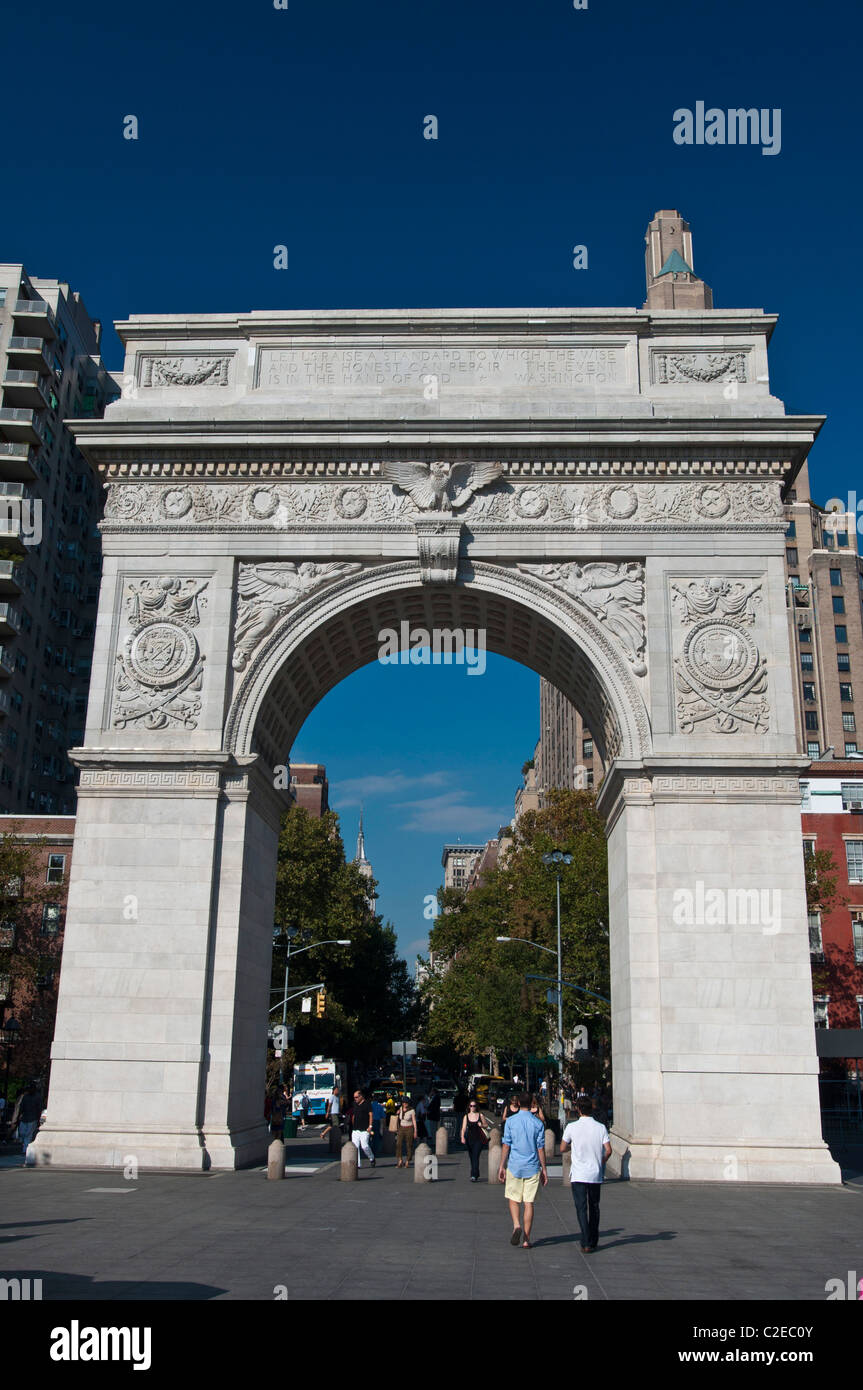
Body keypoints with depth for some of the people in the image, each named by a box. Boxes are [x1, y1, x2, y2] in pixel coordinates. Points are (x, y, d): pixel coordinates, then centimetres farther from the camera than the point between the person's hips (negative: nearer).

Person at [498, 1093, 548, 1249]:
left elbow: (506, 1145, -3)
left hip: (514, 1166, -1)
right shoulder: (538, 1123, 1)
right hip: (532, 1167, 1)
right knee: (529, 1202, 4)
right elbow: (541, 1148, 1)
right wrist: (544, 1169, 7)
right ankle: (526, 1239, 4)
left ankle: (516, 1225, -13)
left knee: (513, 1199, 12)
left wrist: (502, 1167, 2)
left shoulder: (510, 1121, -2)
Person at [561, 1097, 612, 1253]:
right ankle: (593, 1242, 22)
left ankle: (586, 1244, -12)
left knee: (581, 1208, -2)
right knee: (594, 1208, 16)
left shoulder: (572, 1127, -6)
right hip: (596, 1175, 3)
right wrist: (601, 1163, 11)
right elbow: (608, 1150, -7)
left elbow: (562, 1149, 1)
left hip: (578, 1175, -3)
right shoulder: (601, 1127, -1)